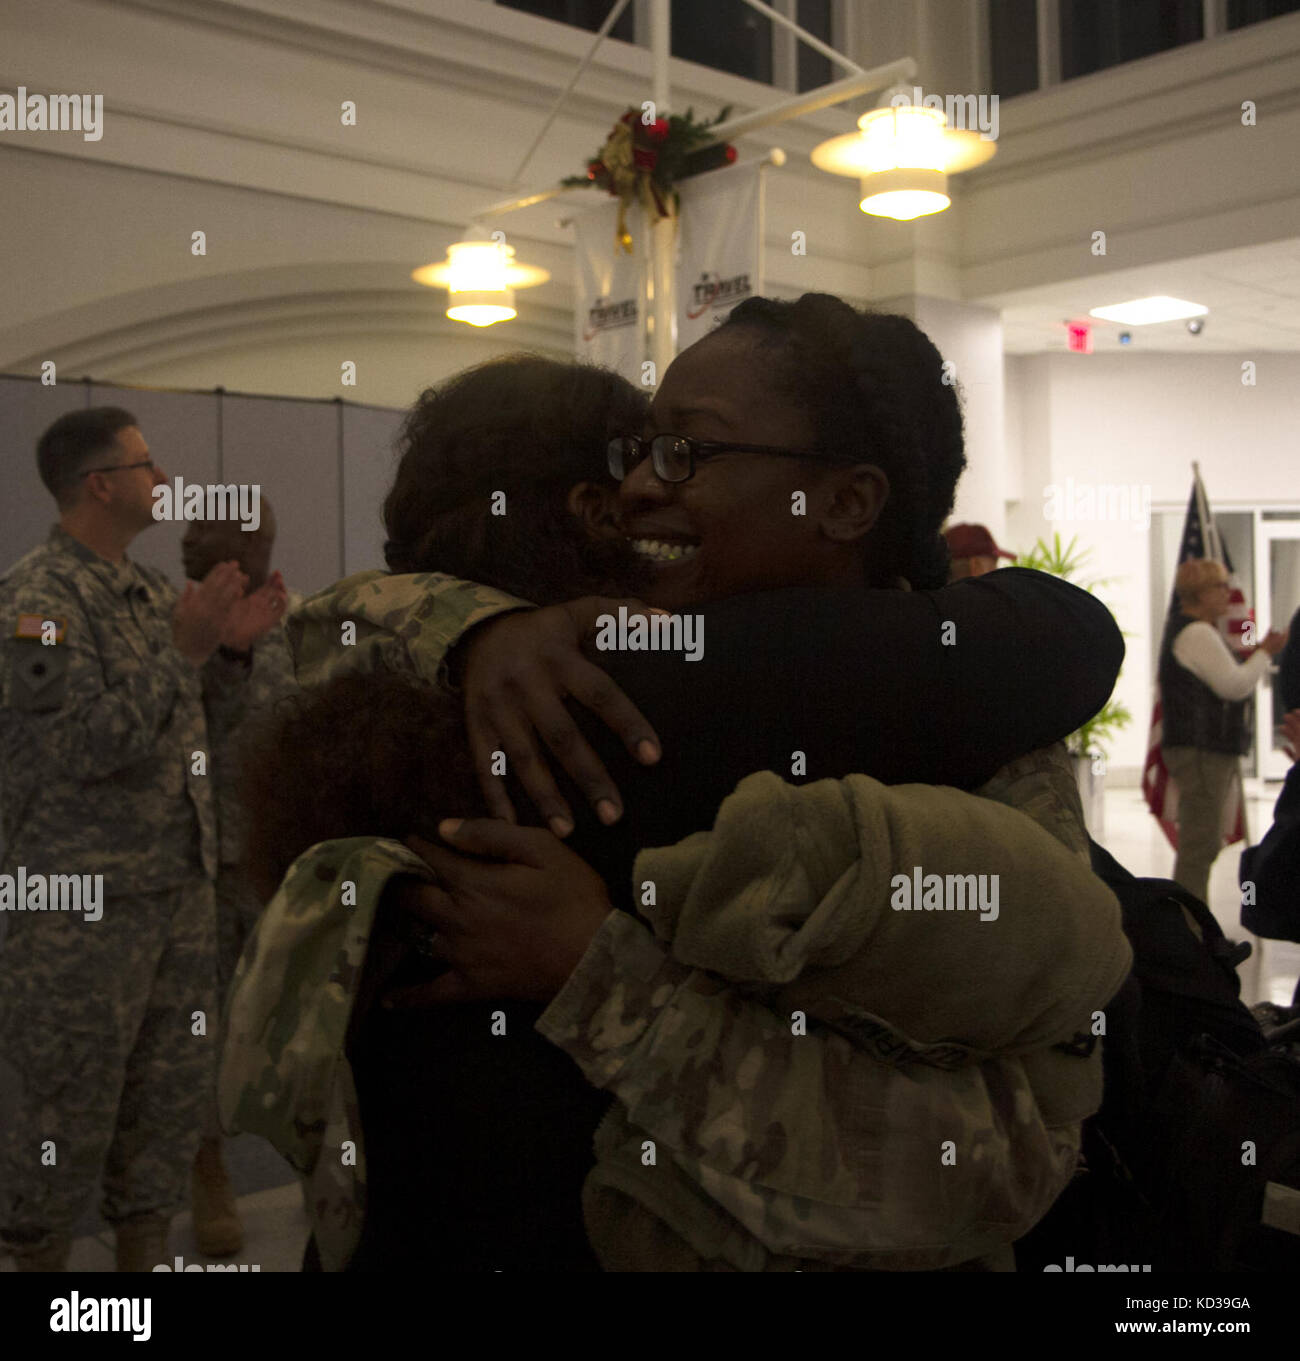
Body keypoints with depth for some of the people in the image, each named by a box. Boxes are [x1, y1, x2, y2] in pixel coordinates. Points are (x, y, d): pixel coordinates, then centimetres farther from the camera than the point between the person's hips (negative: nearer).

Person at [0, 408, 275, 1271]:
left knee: (173, 1090, 15)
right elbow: (88, 746, -20)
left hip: (180, 886, 8)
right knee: (72, 1109, 4)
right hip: (84, 905, -7)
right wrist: (183, 649, -20)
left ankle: (145, 1251, 29)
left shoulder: (151, 590, 11)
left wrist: (232, 649, 2)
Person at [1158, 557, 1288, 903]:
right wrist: (1265, 654, -6)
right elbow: (1235, 686, -20)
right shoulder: (1197, 634, -15)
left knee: (1203, 842, 17)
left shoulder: (1189, 630, 19)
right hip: (1201, 750, -11)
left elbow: (1222, 680, 22)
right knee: (1200, 843, -10)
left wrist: (1258, 654, 13)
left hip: (1209, 749, 11)